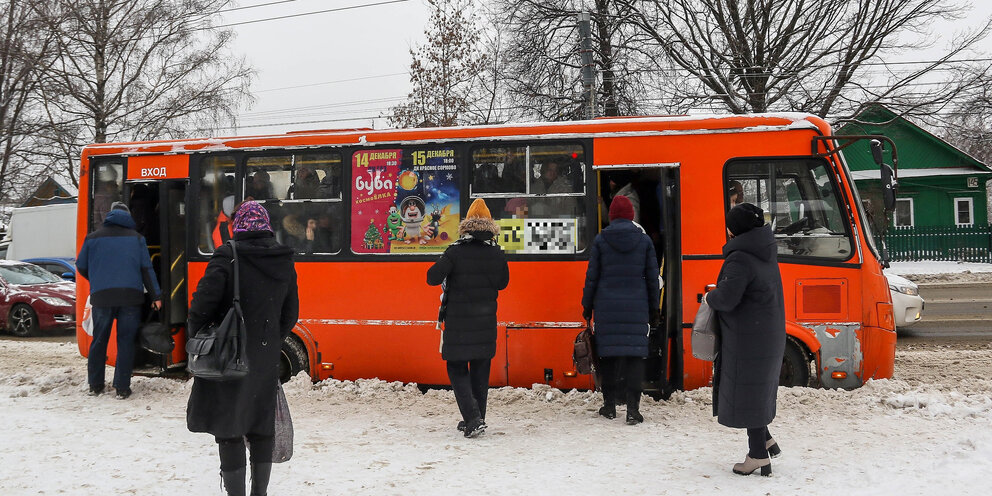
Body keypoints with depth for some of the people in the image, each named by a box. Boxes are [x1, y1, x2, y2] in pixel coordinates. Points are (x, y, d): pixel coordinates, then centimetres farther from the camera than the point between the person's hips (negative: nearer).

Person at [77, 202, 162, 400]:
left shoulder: (93, 238, 8)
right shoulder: (136, 238, 6)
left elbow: (81, 267, 14)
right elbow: (146, 269, 3)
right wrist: (156, 296, 6)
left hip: (101, 296, 1)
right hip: (130, 296, -1)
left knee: (99, 341, 13)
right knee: (126, 341, 3)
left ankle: (95, 385, 19)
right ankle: (122, 388, 1)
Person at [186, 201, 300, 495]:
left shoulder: (227, 257, -14)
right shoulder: (285, 262, 3)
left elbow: (203, 303, -16)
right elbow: (291, 313, 9)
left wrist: (197, 338, 1)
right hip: (265, 361, 5)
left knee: (229, 429, 3)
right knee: (261, 427, 16)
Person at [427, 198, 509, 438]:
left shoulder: (455, 251, -12)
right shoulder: (497, 253, -1)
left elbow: (432, 277, -16)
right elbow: (503, 283, 11)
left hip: (458, 322, -4)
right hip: (486, 322, 4)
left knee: (457, 369, 4)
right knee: (480, 370, 15)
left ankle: (473, 419, -11)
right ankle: (476, 420, 21)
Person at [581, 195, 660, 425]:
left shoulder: (600, 240, 0)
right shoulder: (644, 240, 3)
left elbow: (592, 276, 2)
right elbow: (652, 277, 6)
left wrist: (587, 306, 11)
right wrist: (654, 309, 14)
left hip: (607, 306, 0)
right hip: (636, 307, 0)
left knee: (608, 352, 7)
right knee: (635, 353, 0)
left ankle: (610, 405, 14)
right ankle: (633, 407, -6)